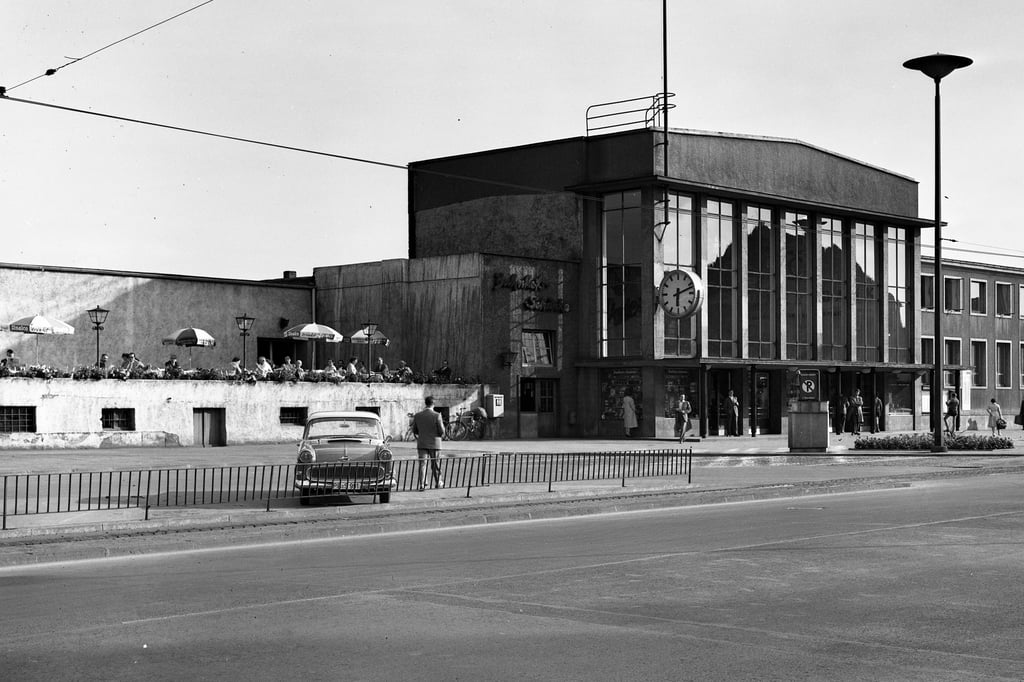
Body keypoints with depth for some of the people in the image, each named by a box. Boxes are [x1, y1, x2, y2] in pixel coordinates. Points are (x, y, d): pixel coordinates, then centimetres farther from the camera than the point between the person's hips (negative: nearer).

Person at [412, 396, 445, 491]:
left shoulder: (417, 415, -2)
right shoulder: (437, 416, -13)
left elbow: (414, 431, 6)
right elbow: (442, 432, -11)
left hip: (422, 444, 2)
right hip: (434, 444, -2)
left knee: (422, 464, 4)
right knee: (435, 464, 11)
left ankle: (422, 485, -5)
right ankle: (438, 483, 25)